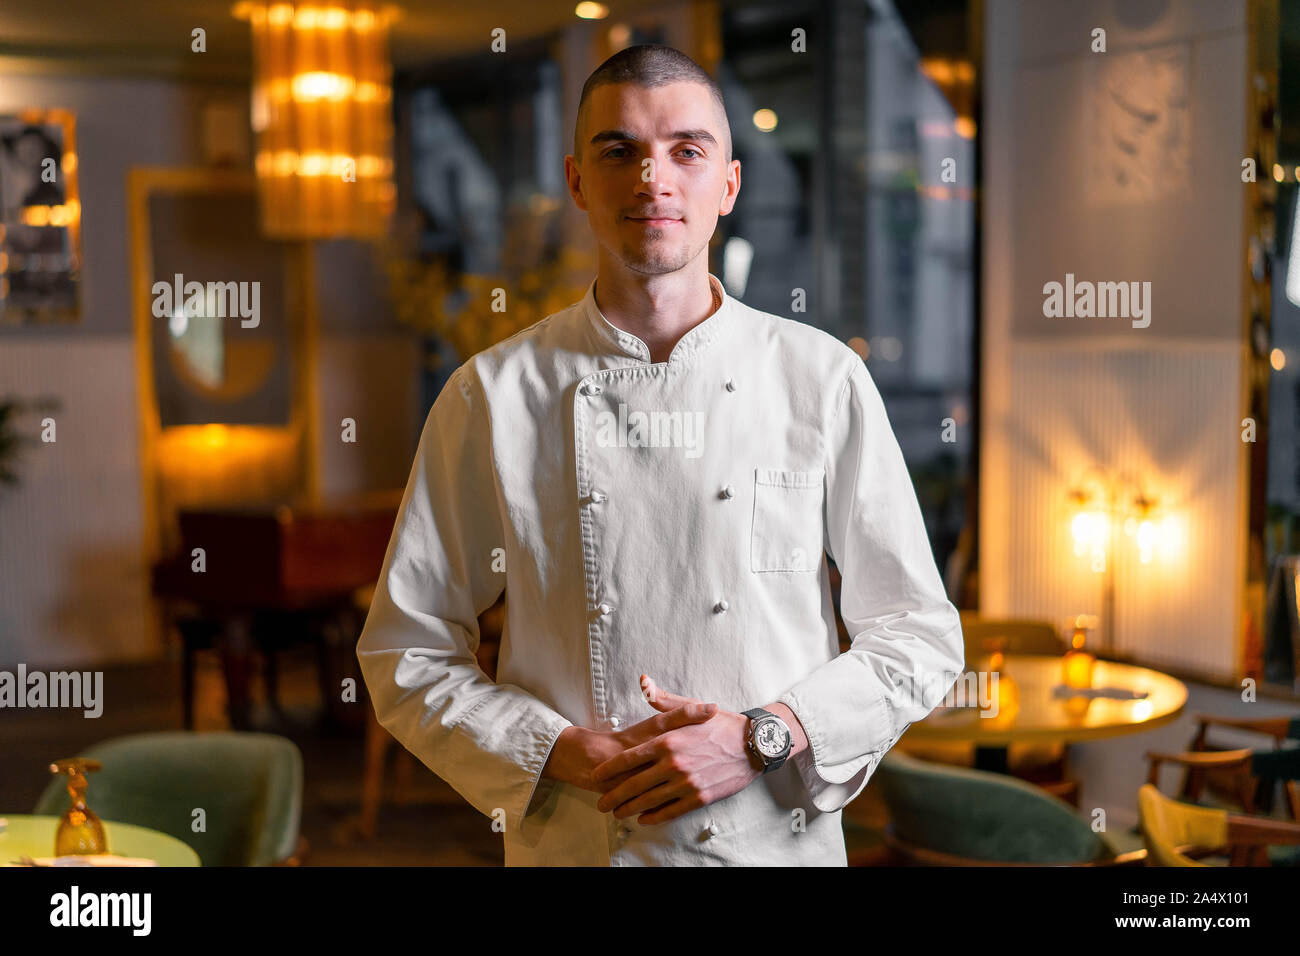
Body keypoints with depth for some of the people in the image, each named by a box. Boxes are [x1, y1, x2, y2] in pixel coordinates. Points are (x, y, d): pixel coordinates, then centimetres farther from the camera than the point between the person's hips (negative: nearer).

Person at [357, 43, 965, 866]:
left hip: (777, 839, 1)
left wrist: (763, 739, -15)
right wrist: (562, 755, -13)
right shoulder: (493, 395, -4)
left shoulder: (822, 379, -3)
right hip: (570, 845, 0)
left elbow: (921, 640, -1)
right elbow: (407, 651, 0)